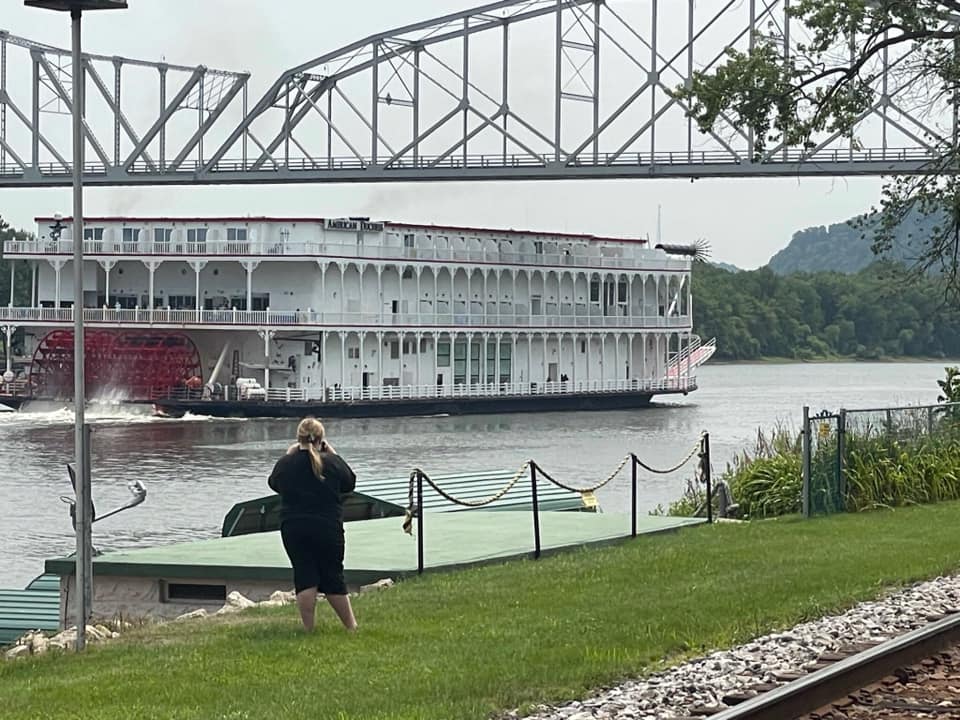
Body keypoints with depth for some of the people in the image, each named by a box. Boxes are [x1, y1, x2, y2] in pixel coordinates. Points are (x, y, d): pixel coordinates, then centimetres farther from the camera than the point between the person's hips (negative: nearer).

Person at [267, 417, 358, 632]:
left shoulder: (286, 463, -4)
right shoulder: (332, 462, -6)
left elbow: (274, 483, 17)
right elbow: (350, 483, 12)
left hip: (293, 529, 0)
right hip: (328, 529, 0)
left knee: (304, 578, 4)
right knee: (333, 576, 10)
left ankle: (308, 629, 0)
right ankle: (351, 626, 14)